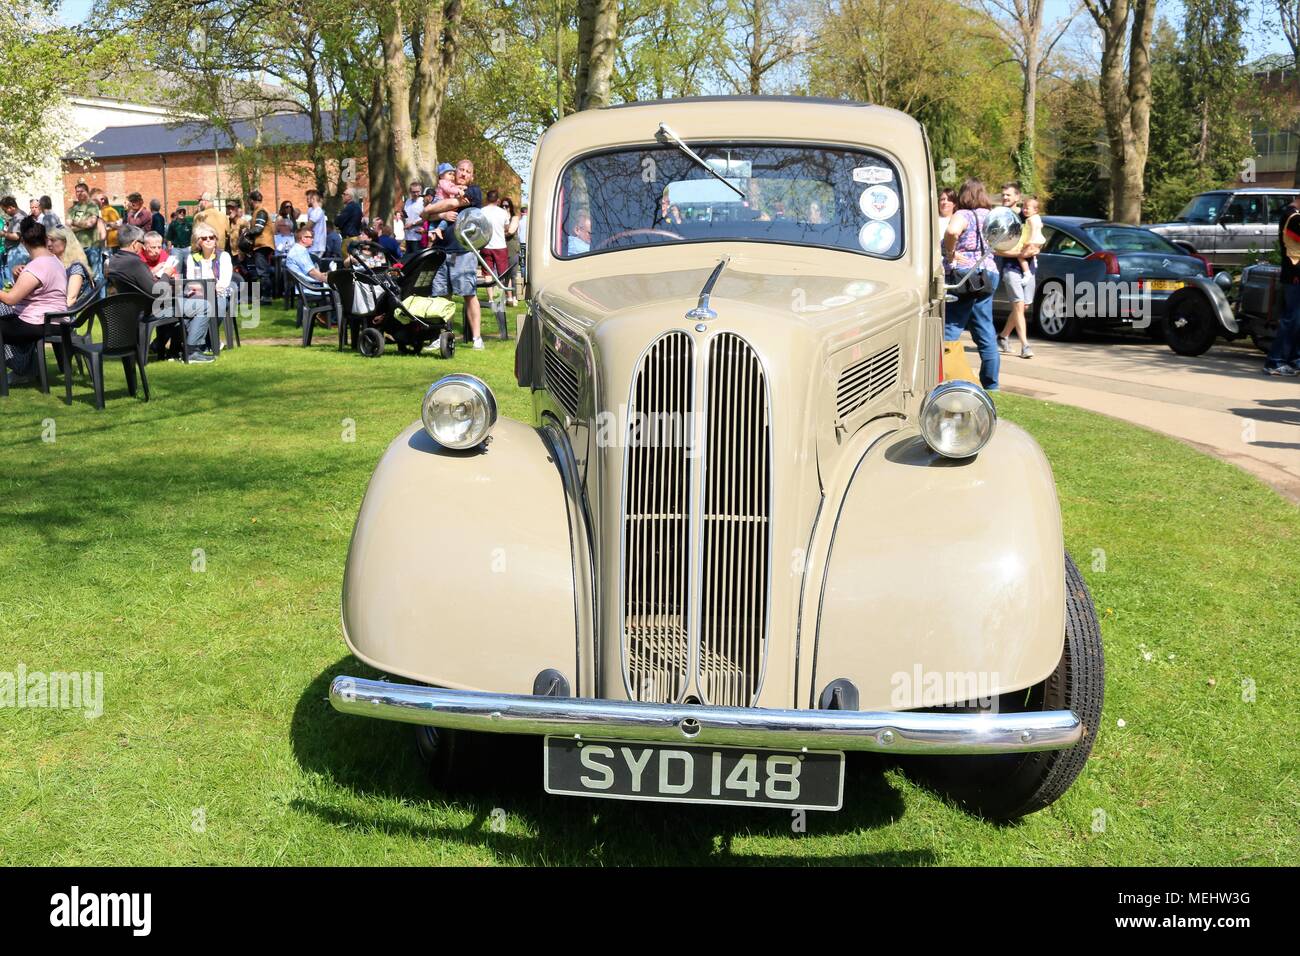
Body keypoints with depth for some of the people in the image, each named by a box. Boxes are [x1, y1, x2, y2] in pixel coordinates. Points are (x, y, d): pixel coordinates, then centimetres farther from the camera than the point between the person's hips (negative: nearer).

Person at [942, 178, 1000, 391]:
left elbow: (952, 231, -31)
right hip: (987, 277, 7)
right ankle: (991, 385, 17)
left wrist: (950, 253, -16)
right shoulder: (991, 217, 12)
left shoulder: (963, 215, -9)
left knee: (950, 331, -5)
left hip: (962, 278, -7)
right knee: (986, 333, 12)